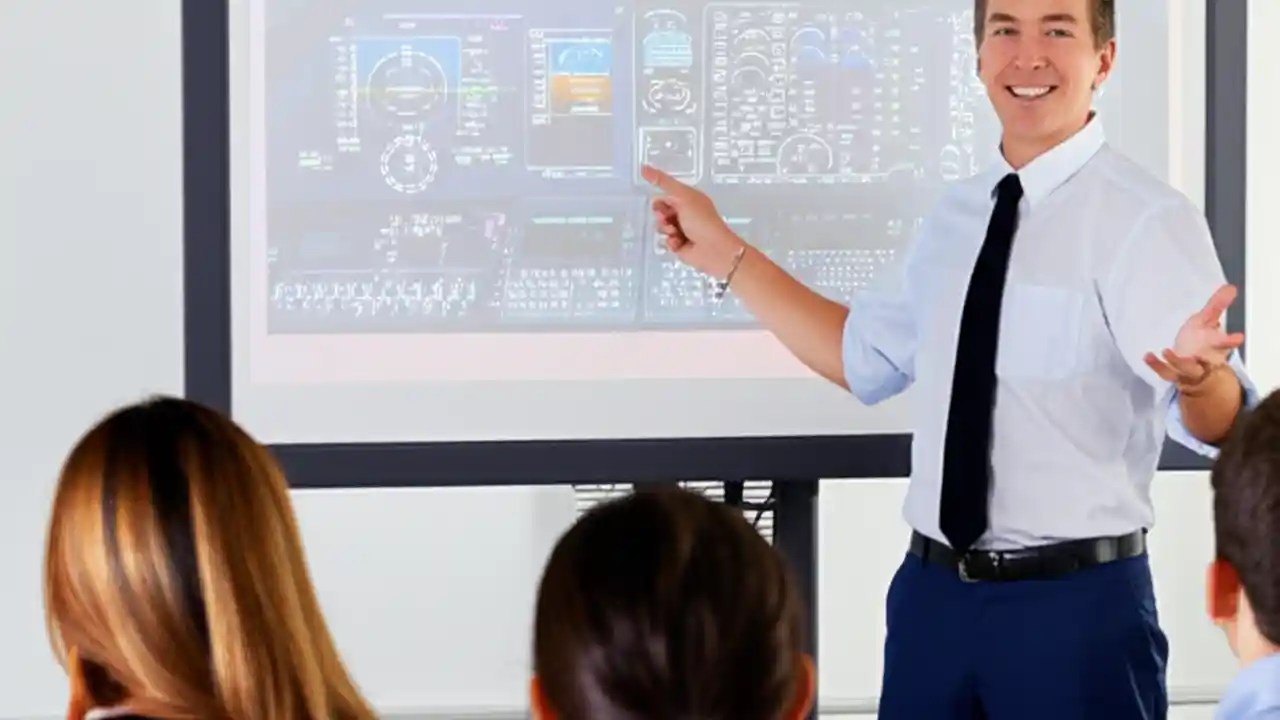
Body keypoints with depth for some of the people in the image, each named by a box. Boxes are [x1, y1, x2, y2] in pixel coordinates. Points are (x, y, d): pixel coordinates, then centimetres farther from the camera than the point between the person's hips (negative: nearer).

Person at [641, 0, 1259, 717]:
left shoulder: (1147, 219, -11)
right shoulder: (956, 215, 10)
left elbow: (1222, 428, -22)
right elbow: (868, 357, 21)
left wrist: (1198, 375, -45)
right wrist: (725, 253, 17)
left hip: (1077, 602, -6)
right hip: (932, 591, 6)